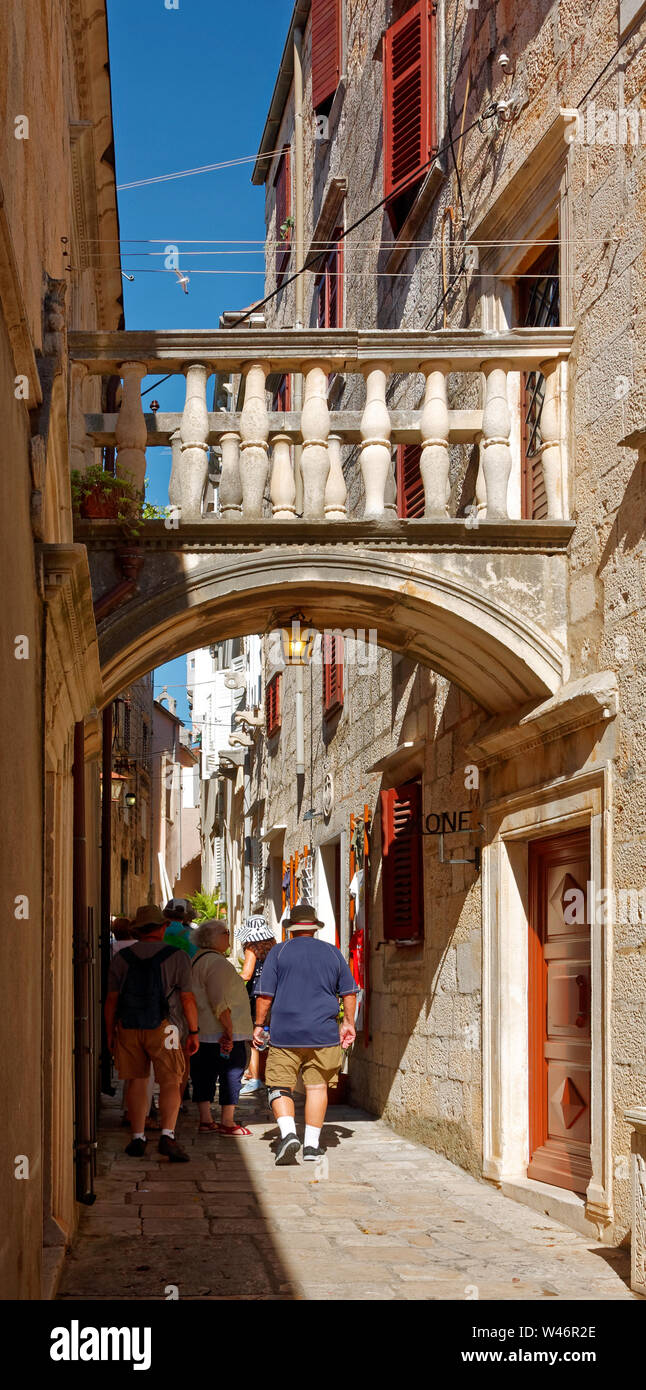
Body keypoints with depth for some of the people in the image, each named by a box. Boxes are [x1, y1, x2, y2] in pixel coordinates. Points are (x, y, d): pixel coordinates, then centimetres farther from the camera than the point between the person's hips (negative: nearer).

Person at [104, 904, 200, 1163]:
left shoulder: (121, 958, 5)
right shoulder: (176, 957, -3)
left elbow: (111, 1000, 5)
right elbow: (187, 999, -4)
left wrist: (110, 1033, 13)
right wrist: (194, 1032, 2)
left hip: (128, 1028, 3)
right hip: (163, 1028, -3)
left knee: (137, 1082, 12)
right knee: (170, 1082, -1)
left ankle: (138, 1138, 14)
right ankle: (167, 1135, -16)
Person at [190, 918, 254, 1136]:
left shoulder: (197, 961, 16)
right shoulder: (217, 963, -16)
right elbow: (220, 1001, -22)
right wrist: (229, 1029, -21)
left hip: (202, 1033, 10)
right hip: (222, 1032, -10)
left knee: (205, 1075, 11)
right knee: (231, 1075, -1)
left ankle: (205, 1120, 16)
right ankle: (227, 1123, 3)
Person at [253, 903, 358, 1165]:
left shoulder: (278, 953, 1)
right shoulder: (332, 952, 8)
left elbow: (265, 995, -2)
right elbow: (349, 992, 12)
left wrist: (259, 1025, 8)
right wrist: (348, 1023, 22)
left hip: (285, 1034, -2)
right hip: (324, 1035, 2)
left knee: (279, 1086, 5)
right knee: (317, 1087, 9)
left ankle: (288, 1133, -15)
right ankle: (311, 1144, 9)